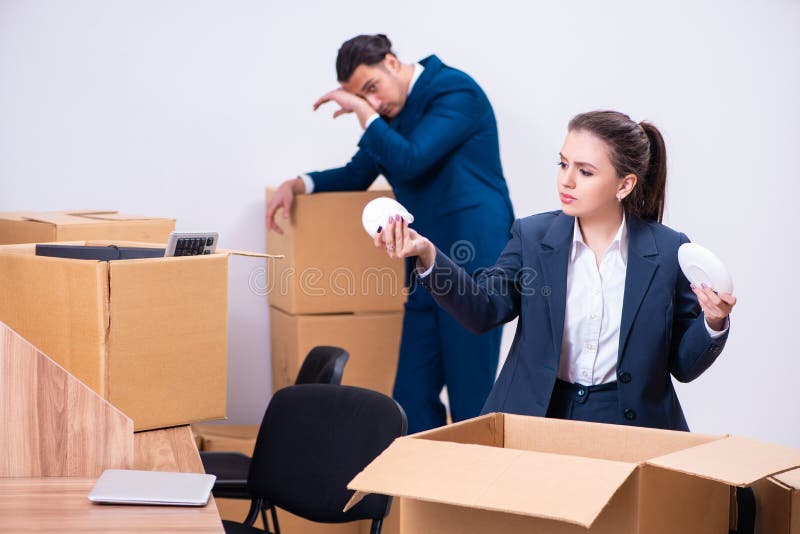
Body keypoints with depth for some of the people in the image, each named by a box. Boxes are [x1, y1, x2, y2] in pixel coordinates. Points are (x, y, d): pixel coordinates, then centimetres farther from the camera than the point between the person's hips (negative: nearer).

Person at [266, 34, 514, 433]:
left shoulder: (455, 90, -9)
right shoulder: (392, 113, 15)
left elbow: (408, 162, -20)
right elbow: (358, 175, 25)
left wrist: (363, 111, -11)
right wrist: (296, 185, 11)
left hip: (473, 261, -8)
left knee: (470, 399, -3)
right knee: (412, 398, 6)